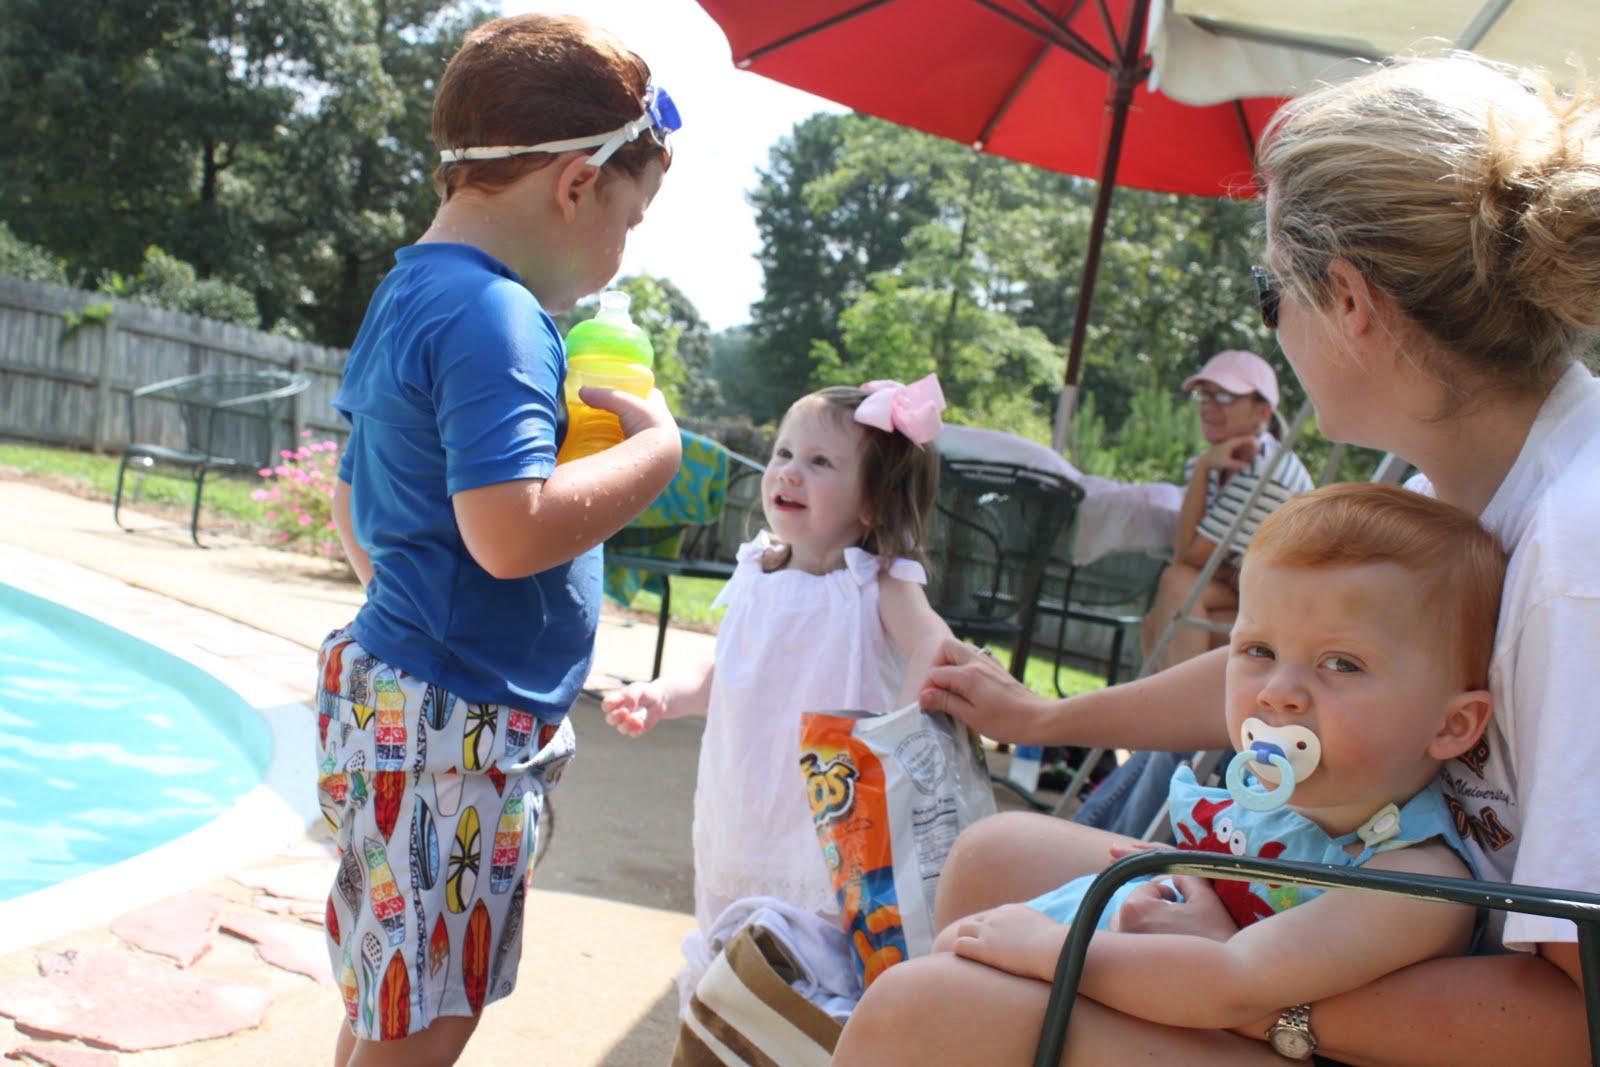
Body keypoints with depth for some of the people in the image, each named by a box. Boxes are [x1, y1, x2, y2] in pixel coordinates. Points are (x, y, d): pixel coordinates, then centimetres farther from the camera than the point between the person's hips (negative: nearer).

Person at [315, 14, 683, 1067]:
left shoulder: (405, 296, 14)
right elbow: (511, 530, -29)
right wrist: (655, 447, -16)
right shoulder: (495, 317, -19)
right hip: (457, 721, -10)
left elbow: (355, 514, 22)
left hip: (393, 692, 10)